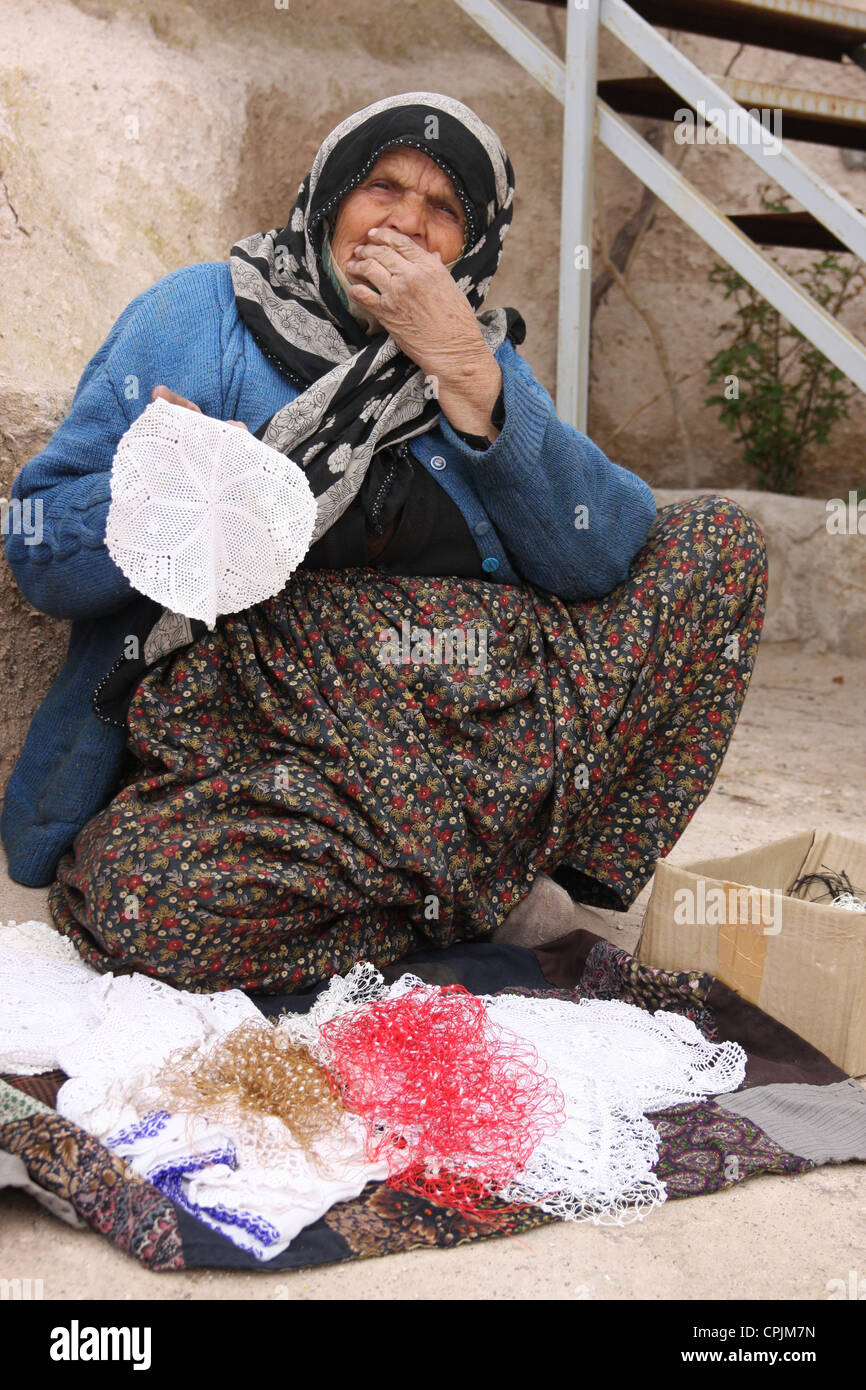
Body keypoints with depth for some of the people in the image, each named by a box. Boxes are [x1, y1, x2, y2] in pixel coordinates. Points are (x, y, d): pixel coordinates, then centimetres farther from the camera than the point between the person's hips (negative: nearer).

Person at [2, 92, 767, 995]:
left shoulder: (481, 353, 15)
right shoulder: (202, 313, 5)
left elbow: (603, 556, -2)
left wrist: (465, 372, -10)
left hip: (485, 723, 4)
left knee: (718, 541, -3)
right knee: (136, 902, -33)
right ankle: (479, 873, -10)